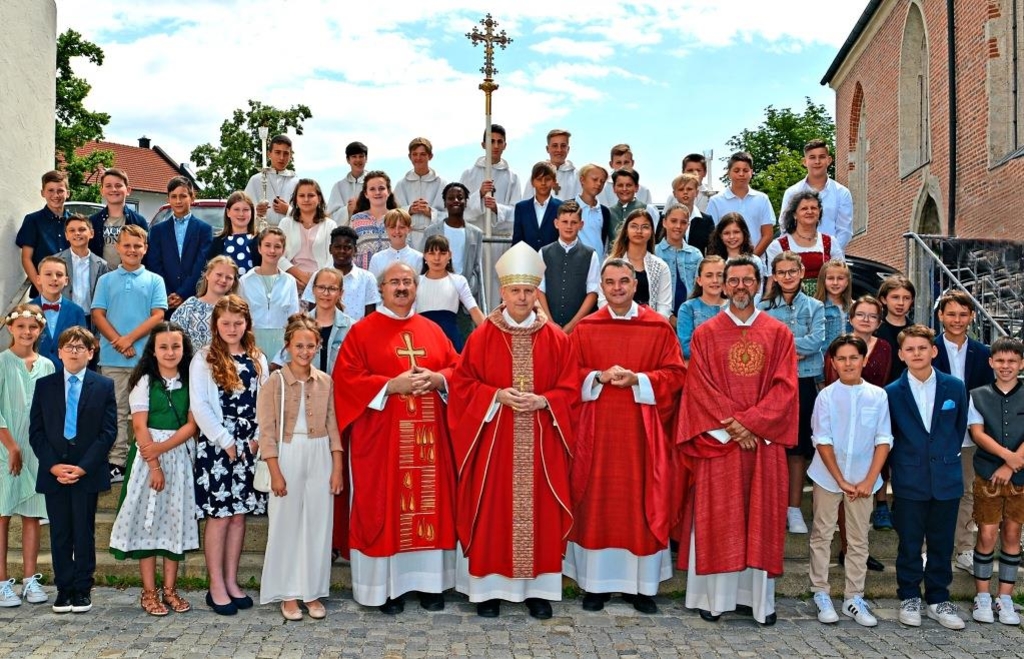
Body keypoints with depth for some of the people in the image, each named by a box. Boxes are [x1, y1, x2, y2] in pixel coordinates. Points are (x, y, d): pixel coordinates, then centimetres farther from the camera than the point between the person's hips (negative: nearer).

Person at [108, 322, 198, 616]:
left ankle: (170, 589, 14)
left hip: (180, 455, 2)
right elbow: (140, 426, -7)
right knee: (147, 518, 1)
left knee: (176, 519, 5)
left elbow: (192, 424, -3)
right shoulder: (145, 381, -1)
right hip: (148, 455, -2)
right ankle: (149, 591, 8)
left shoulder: (190, 382, 5)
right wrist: (154, 466, -13)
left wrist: (162, 447, -16)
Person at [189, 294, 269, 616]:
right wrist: (226, 442, -10)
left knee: (239, 514, 8)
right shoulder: (203, 359, -2)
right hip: (216, 445, -4)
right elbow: (199, 406, -9)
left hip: (248, 447, 4)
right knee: (219, 515, -1)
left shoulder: (257, 359, 10)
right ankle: (216, 587, 7)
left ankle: (231, 582, 18)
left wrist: (257, 438, -4)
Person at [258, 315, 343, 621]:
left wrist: (337, 467, 2)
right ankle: (288, 594, 17)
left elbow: (333, 426, 6)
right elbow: (266, 431, -7)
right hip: (288, 458, -3)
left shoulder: (325, 382, 4)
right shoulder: (275, 382, -6)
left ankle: (313, 591, 19)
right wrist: (276, 473, -11)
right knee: (287, 525, 5)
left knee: (318, 526, 7)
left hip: (320, 459, 3)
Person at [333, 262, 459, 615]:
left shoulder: (433, 330, 13)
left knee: (430, 502, 5)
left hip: (427, 436, 4)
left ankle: (429, 581, 15)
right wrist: (391, 385, -17)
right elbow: (346, 378, -8)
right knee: (385, 507, 0)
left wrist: (438, 379, -11)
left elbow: (457, 369, 11)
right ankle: (388, 585, 8)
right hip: (381, 438, -3)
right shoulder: (363, 331, 1)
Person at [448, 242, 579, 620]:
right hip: (493, 440, -1)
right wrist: (497, 395, -15)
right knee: (492, 509, 3)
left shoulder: (556, 339, 3)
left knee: (539, 510, 5)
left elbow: (569, 390, 3)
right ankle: (488, 586, 15)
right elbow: (462, 385, 0)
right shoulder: (482, 337, 0)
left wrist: (542, 401, -15)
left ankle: (538, 588, 16)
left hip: (540, 442, 1)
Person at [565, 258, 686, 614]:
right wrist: (600, 377, -14)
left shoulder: (658, 327, 3)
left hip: (641, 430, 0)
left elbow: (675, 374, 0)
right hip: (597, 428, 1)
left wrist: (637, 379, -15)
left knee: (642, 502, 3)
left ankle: (642, 584, 13)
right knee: (596, 502, 3)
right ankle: (596, 582, 13)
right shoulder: (585, 328, 6)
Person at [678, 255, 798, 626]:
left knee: (761, 518, 5)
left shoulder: (779, 334, 7)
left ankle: (759, 597, 12)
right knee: (716, 518, 1)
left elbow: (785, 387, -1)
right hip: (718, 440, -1)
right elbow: (700, 388, -3)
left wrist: (750, 422, -12)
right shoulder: (705, 334, 4)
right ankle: (714, 596, 9)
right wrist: (731, 426, -13)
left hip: (764, 442, 1)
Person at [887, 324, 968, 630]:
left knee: (942, 544, 10)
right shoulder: (892, 392, -4)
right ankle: (909, 598, 21)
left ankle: (938, 599, 23)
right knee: (909, 543, 7)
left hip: (946, 479, 2)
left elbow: (960, 427, 11)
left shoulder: (955, 387, 0)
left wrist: (947, 455, 10)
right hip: (909, 481, -1)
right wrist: (902, 463, 5)